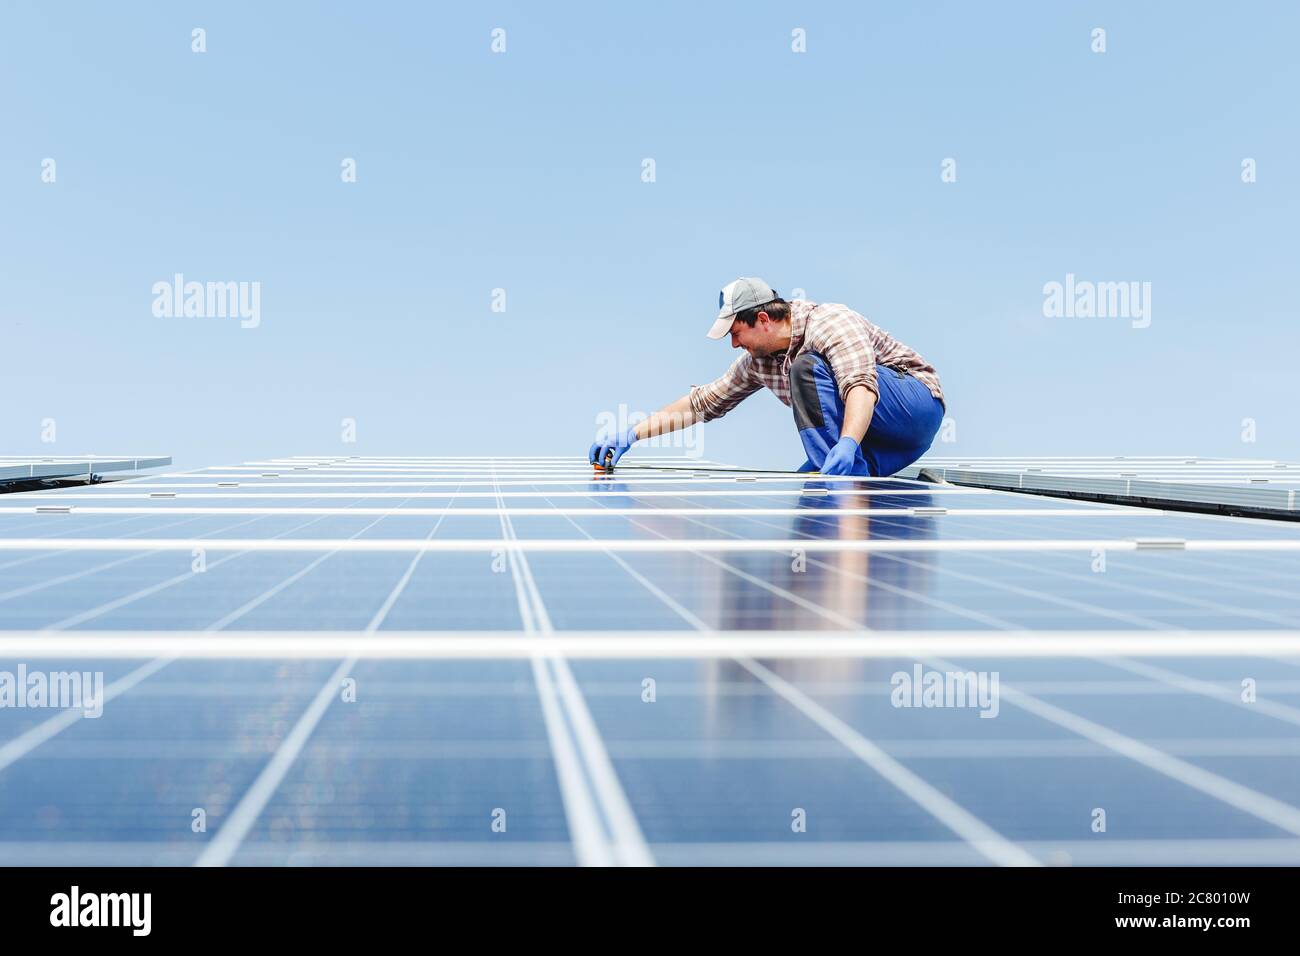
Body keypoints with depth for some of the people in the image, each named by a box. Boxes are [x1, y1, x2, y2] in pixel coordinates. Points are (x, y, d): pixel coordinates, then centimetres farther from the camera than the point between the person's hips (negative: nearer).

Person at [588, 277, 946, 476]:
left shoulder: (830, 322, -19)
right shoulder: (758, 362, 5)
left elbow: (861, 386, -35)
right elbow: (703, 402, 11)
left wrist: (846, 444, -53)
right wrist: (630, 435, 3)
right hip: (879, 445, 8)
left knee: (808, 366, -27)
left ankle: (846, 477, -32)